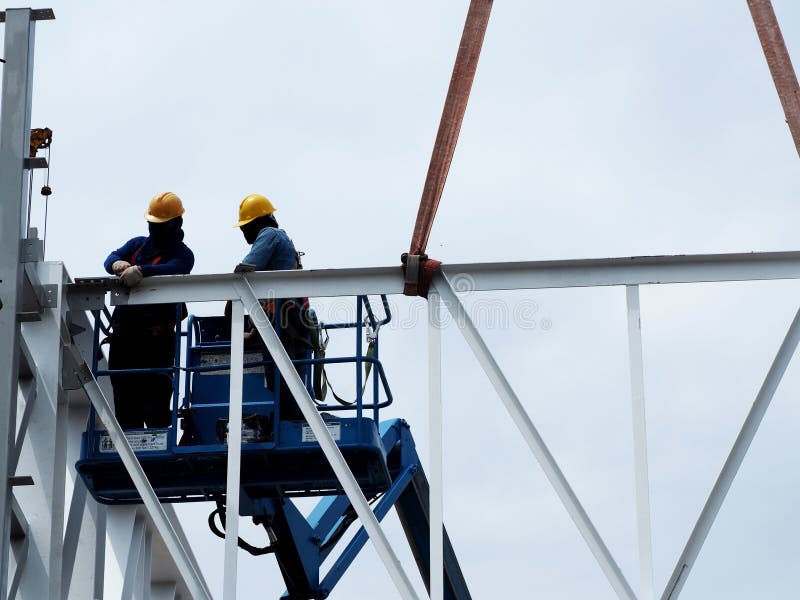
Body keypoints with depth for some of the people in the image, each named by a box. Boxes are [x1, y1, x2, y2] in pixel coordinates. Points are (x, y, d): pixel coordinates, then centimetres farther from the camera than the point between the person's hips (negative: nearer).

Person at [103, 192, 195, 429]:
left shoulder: (183, 254, 2)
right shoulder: (138, 244, 21)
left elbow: (172, 269, -20)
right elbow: (112, 258, 6)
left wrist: (141, 271, -38)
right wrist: (117, 264, -19)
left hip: (156, 336, -6)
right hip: (124, 331, 6)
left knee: (156, 401, -9)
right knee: (124, 400, 9)